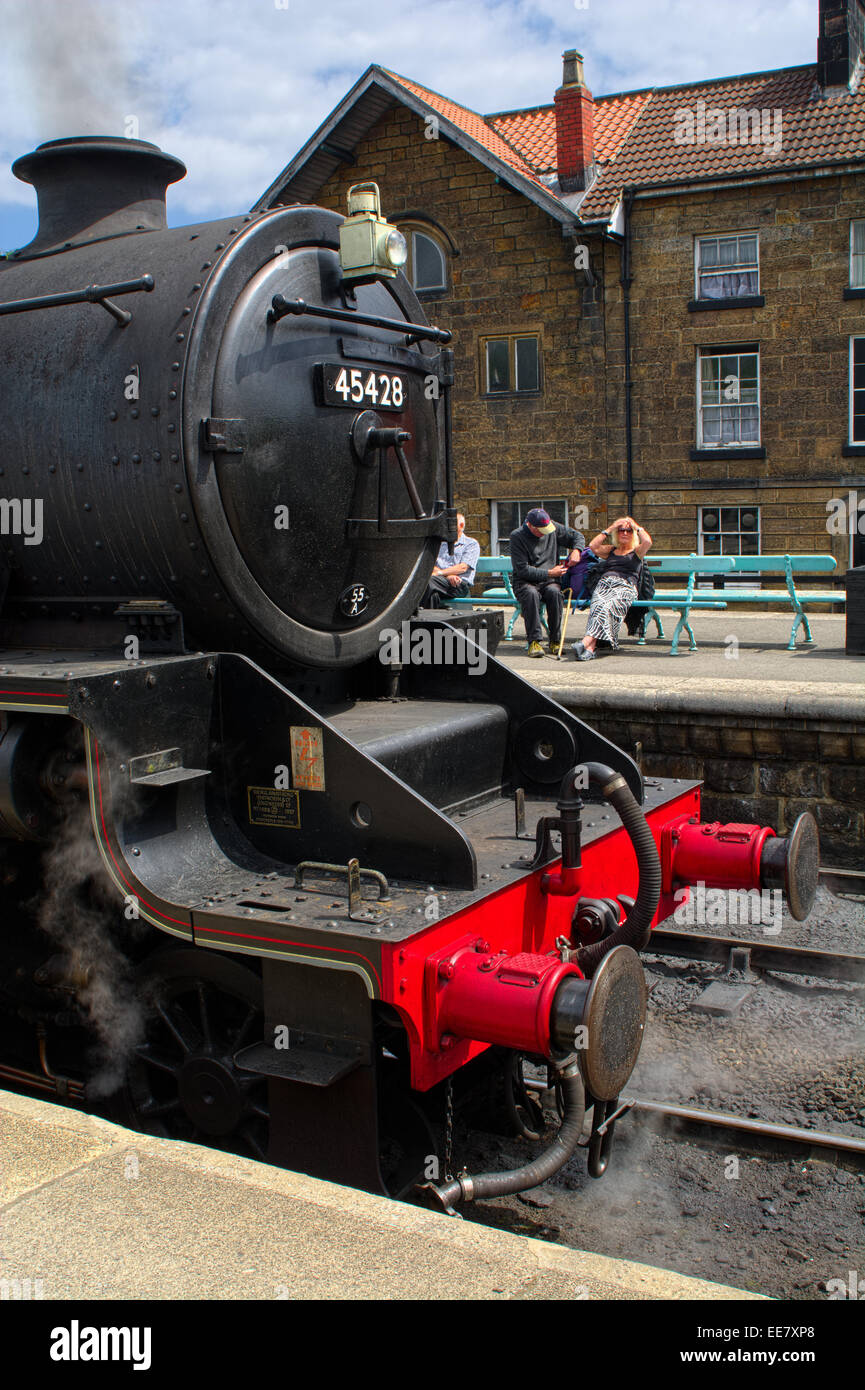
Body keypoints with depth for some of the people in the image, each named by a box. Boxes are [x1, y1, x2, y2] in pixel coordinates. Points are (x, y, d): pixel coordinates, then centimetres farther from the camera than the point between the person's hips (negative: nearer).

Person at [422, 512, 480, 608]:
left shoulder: (471, 544, 12)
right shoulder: (440, 543, 27)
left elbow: (463, 567, -4)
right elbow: (432, 567, 13)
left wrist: (439, 573, -13)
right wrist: (448, 575, -8)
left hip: (460, 585, -4)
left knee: (429, 580, -32)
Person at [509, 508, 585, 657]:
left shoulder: (553, 528, 6)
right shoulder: (517, 536, -7)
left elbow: (578, 536, 20)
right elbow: (522, 569, -13)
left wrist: (576, 550, -2)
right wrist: (549, 573, -14)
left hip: (549, 582, 3)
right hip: (525, 582, -3)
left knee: (554, 592, -33)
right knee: (531, 594, -37)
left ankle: (555, 641, -24)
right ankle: (534, 641, -33)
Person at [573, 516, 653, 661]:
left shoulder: (637, 551, 23)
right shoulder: (610, 550, 32)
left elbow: (647, 542, 1)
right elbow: (592, 546, 16)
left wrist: (637, 527, 16)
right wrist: (609, 529, 20)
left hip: (625, 586, -2)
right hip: (604, 583, 3)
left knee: (607, 607, -35)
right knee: (597, 605, -33)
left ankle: (586, 642, -52)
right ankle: (590, 649, -51)